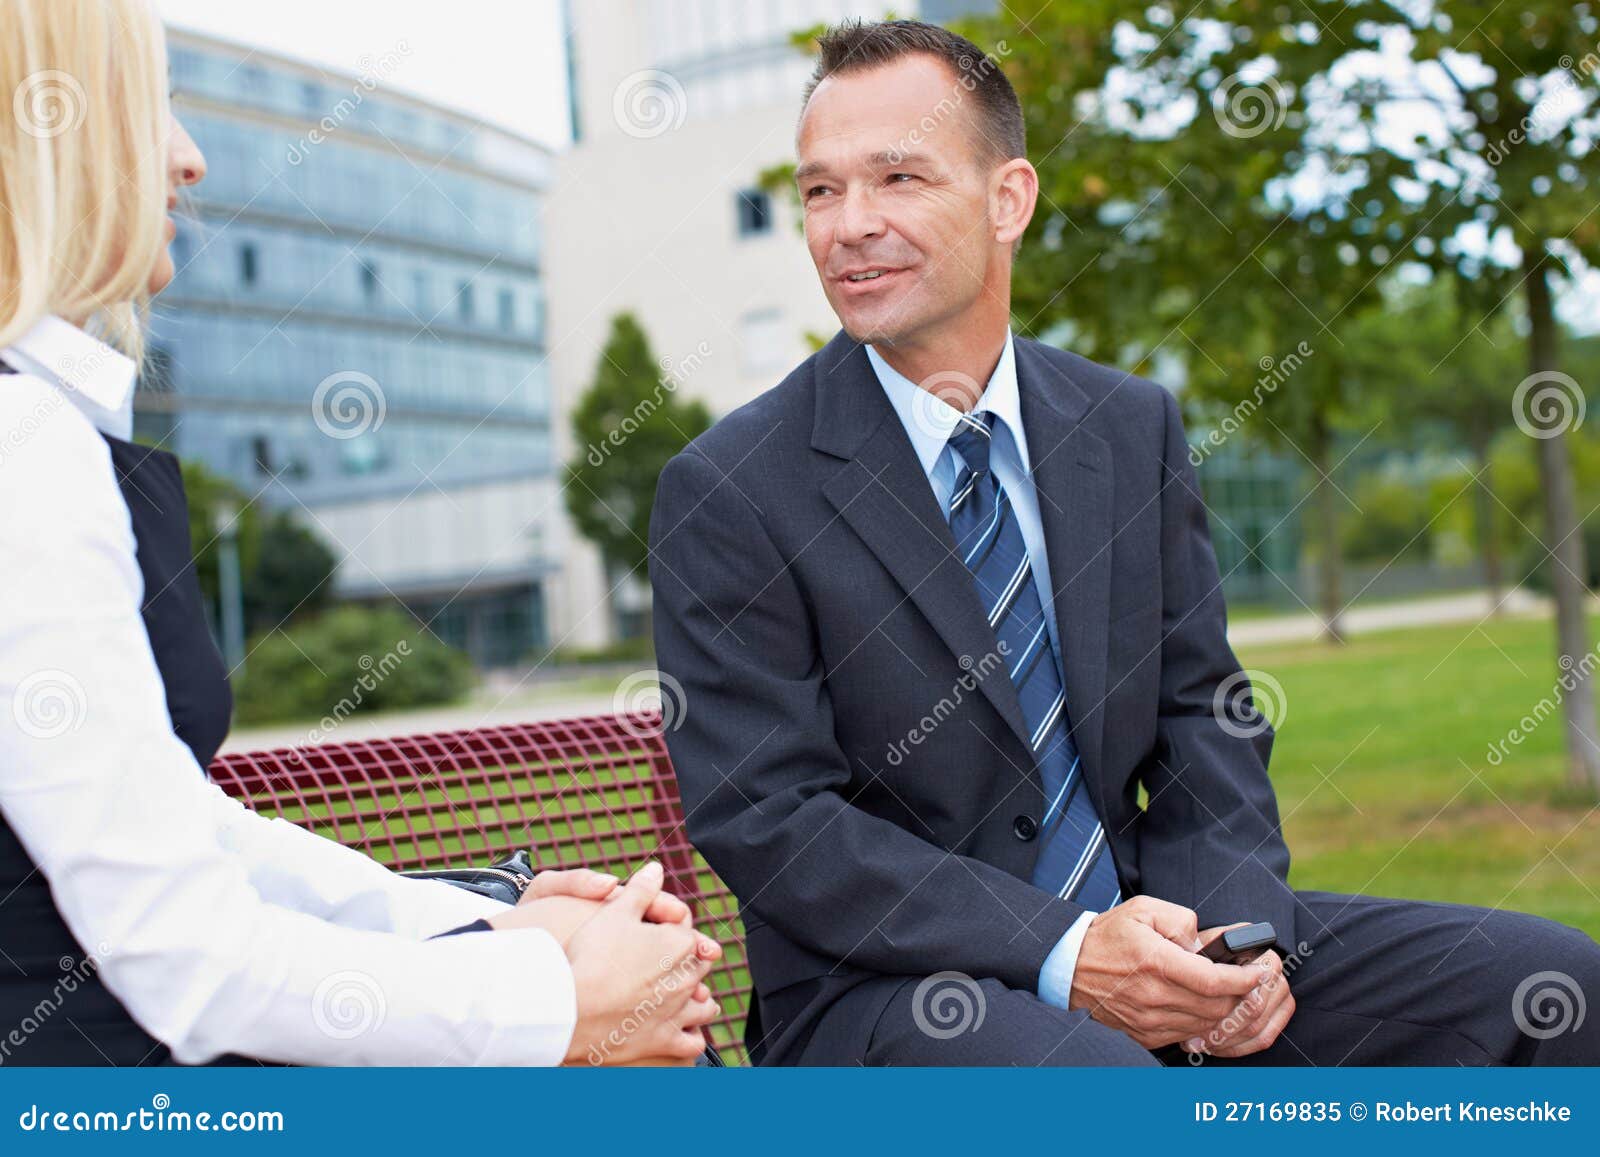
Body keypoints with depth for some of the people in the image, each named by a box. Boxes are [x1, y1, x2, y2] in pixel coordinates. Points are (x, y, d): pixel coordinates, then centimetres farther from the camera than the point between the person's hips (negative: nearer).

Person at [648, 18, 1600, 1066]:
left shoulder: (1137, 428, 7)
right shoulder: (727, 493, -8)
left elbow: (1197, 714, 8)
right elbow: (765, 817, -13)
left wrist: (1234, 926, -12)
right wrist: (1058, 956, -21)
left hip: (1137, 926, 6)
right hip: (882, 990, -5)